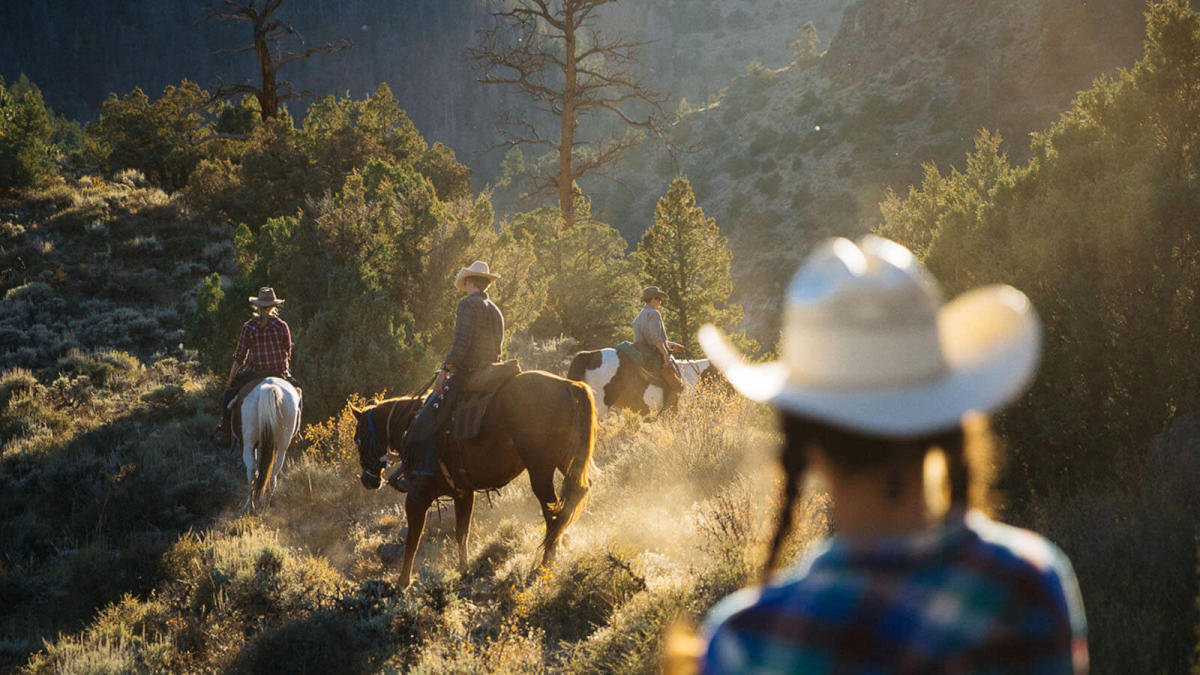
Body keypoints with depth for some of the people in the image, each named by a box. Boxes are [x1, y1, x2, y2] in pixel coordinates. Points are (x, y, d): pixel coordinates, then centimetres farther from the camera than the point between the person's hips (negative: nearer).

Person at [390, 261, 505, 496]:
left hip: (465, 373, -9)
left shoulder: (467, 304, -7)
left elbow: (461, 343, -17)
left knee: (427, 419, -11)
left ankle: (421, 475, -21)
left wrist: (445, 371, -14)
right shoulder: (496, 311, 19)